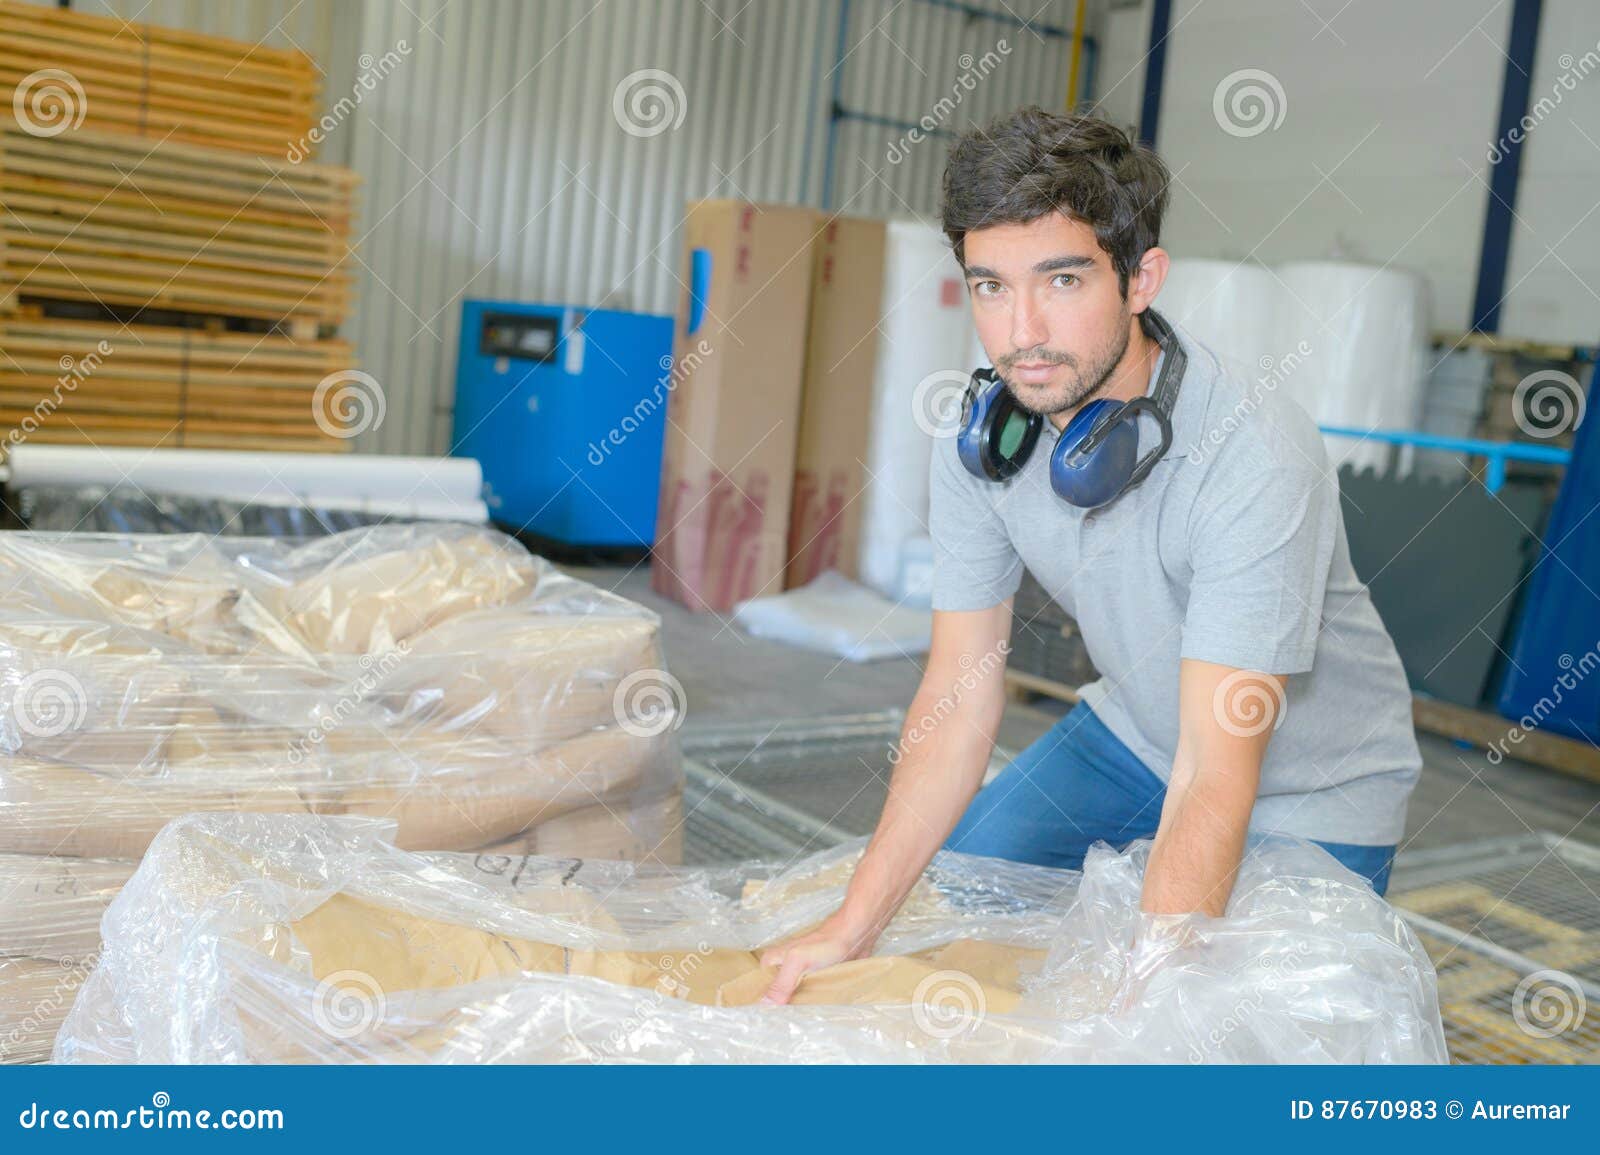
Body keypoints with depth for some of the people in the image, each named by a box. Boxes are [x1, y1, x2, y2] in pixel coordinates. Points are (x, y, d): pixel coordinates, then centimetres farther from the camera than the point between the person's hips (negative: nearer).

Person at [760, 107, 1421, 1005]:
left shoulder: (1259, 459, -35)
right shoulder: (984, 439, -16)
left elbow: (1216, 779, -35)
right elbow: (960, 696, -13)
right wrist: (854, 929, -19)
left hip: (1307, 786, -5)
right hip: (1134, 730, 5)